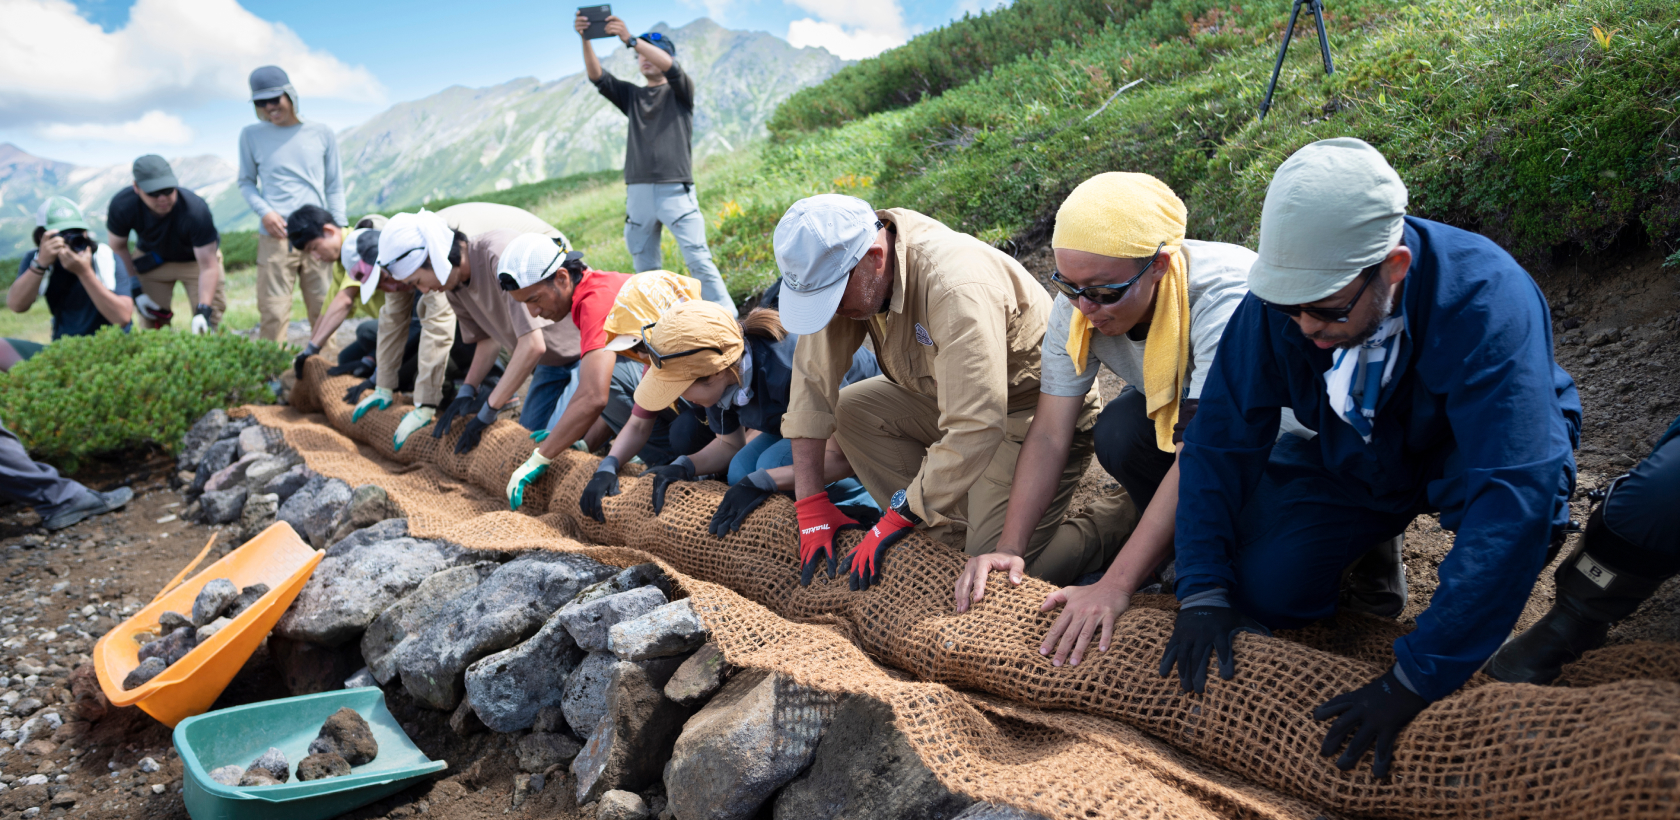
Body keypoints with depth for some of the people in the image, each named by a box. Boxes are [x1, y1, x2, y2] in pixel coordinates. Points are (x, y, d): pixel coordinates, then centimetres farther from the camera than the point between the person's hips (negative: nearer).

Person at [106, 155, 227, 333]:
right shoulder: (122, 205, -28)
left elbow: (208, 266, -34)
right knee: (152, 324, -2)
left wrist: (203, 310, -44)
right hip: (153, 260, 2)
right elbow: (118, 248, -8)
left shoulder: (195, 210, -37)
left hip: (196, 257, -2)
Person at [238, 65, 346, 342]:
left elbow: (334, 187, 12)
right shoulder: (251, 136, 9)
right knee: (273, 313, -6)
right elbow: (246, 182, 15)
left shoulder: (322, 134, 9)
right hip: (275, 238, -1)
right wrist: (263, 211, -5)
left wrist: (340, 228, 3)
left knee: (323, 313, 2)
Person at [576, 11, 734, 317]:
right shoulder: (631, 95, 20)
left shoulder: (680, 91, 10)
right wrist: (585, 39, -12)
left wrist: (630, 39, -23)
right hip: (638, 190, 4)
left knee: (698, 257, -11)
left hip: (675, 189, -4)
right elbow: (598, 77, 4)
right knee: (645, 267, 4)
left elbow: (668, 66, -11)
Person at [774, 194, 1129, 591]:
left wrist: (897, 519, -30)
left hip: (1037, 408, -8)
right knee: (849, 410, -6)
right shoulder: (837, 266, -13)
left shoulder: (957, 288, -36)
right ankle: (951, 537, 0)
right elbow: (813, 378, -10)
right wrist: (811, 504, -13)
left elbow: (975, 429, -37)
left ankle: (1125, 519, 7)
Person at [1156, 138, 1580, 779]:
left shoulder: (1486, 299, -39)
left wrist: (1415, 678, -46)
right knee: (1261, 591, -15)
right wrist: (1203, 591, -26)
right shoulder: (1279, 300, -25)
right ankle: (1375, 547, 17)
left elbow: (1516, 493, -44)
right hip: (1355, 461, 3)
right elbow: (1220, 439, -17)